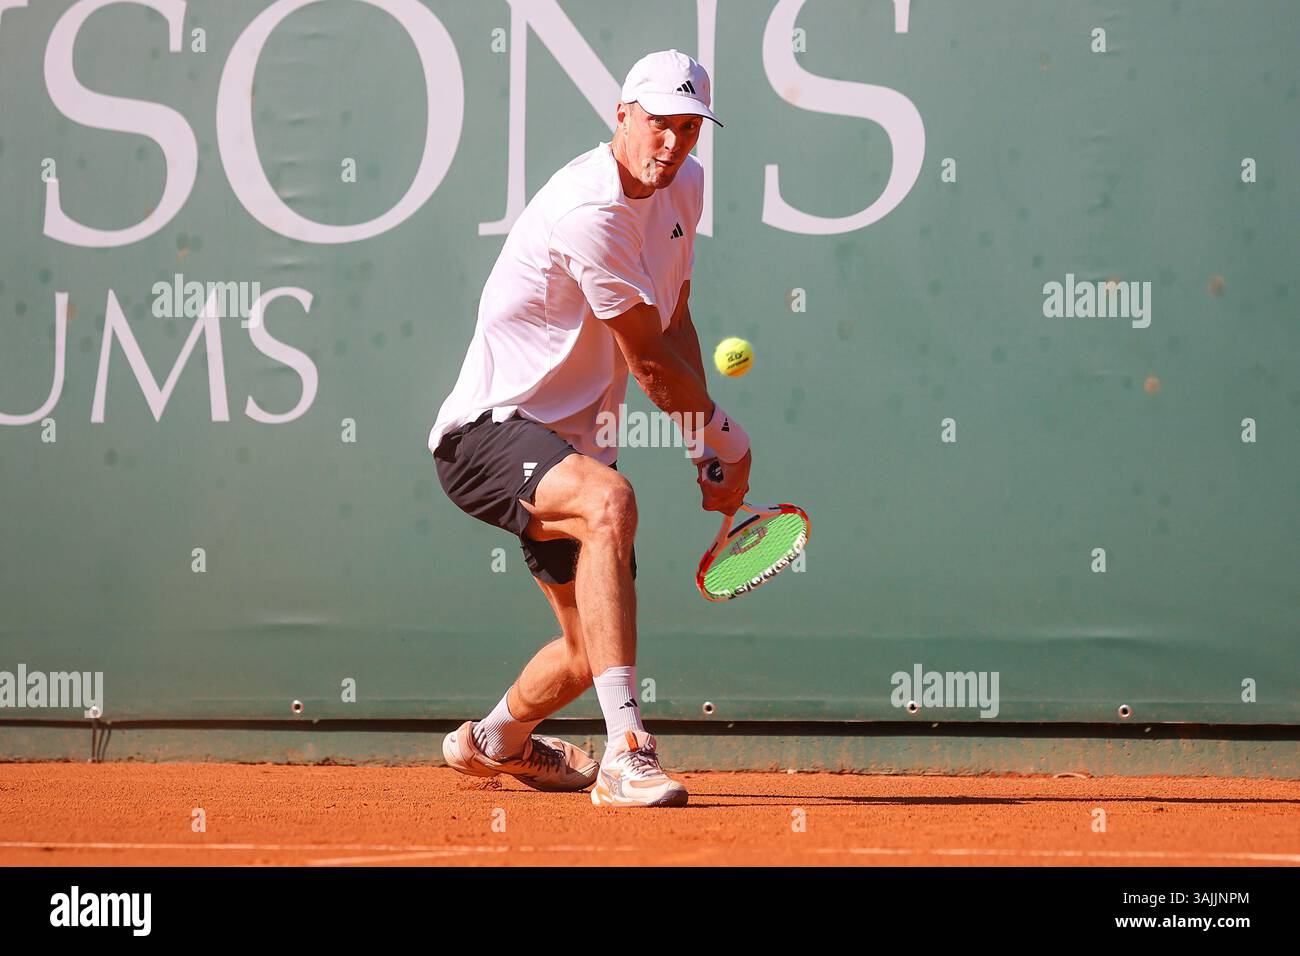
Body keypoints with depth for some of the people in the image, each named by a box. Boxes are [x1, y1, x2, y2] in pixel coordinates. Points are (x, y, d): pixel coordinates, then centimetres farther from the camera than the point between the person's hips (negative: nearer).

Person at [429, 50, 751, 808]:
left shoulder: (685, 186, 6)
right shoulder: (589, 211, -23)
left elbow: (674, 323, 17)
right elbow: (651, 363, -17)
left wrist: (706, 450, 8)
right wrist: (727, 439, -2)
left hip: (570, 444, 9)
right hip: (487, 430, -9)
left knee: (597, 647, 13)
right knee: (611, 502, -39)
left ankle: (496, 740, 47)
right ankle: (625, 751, -45)